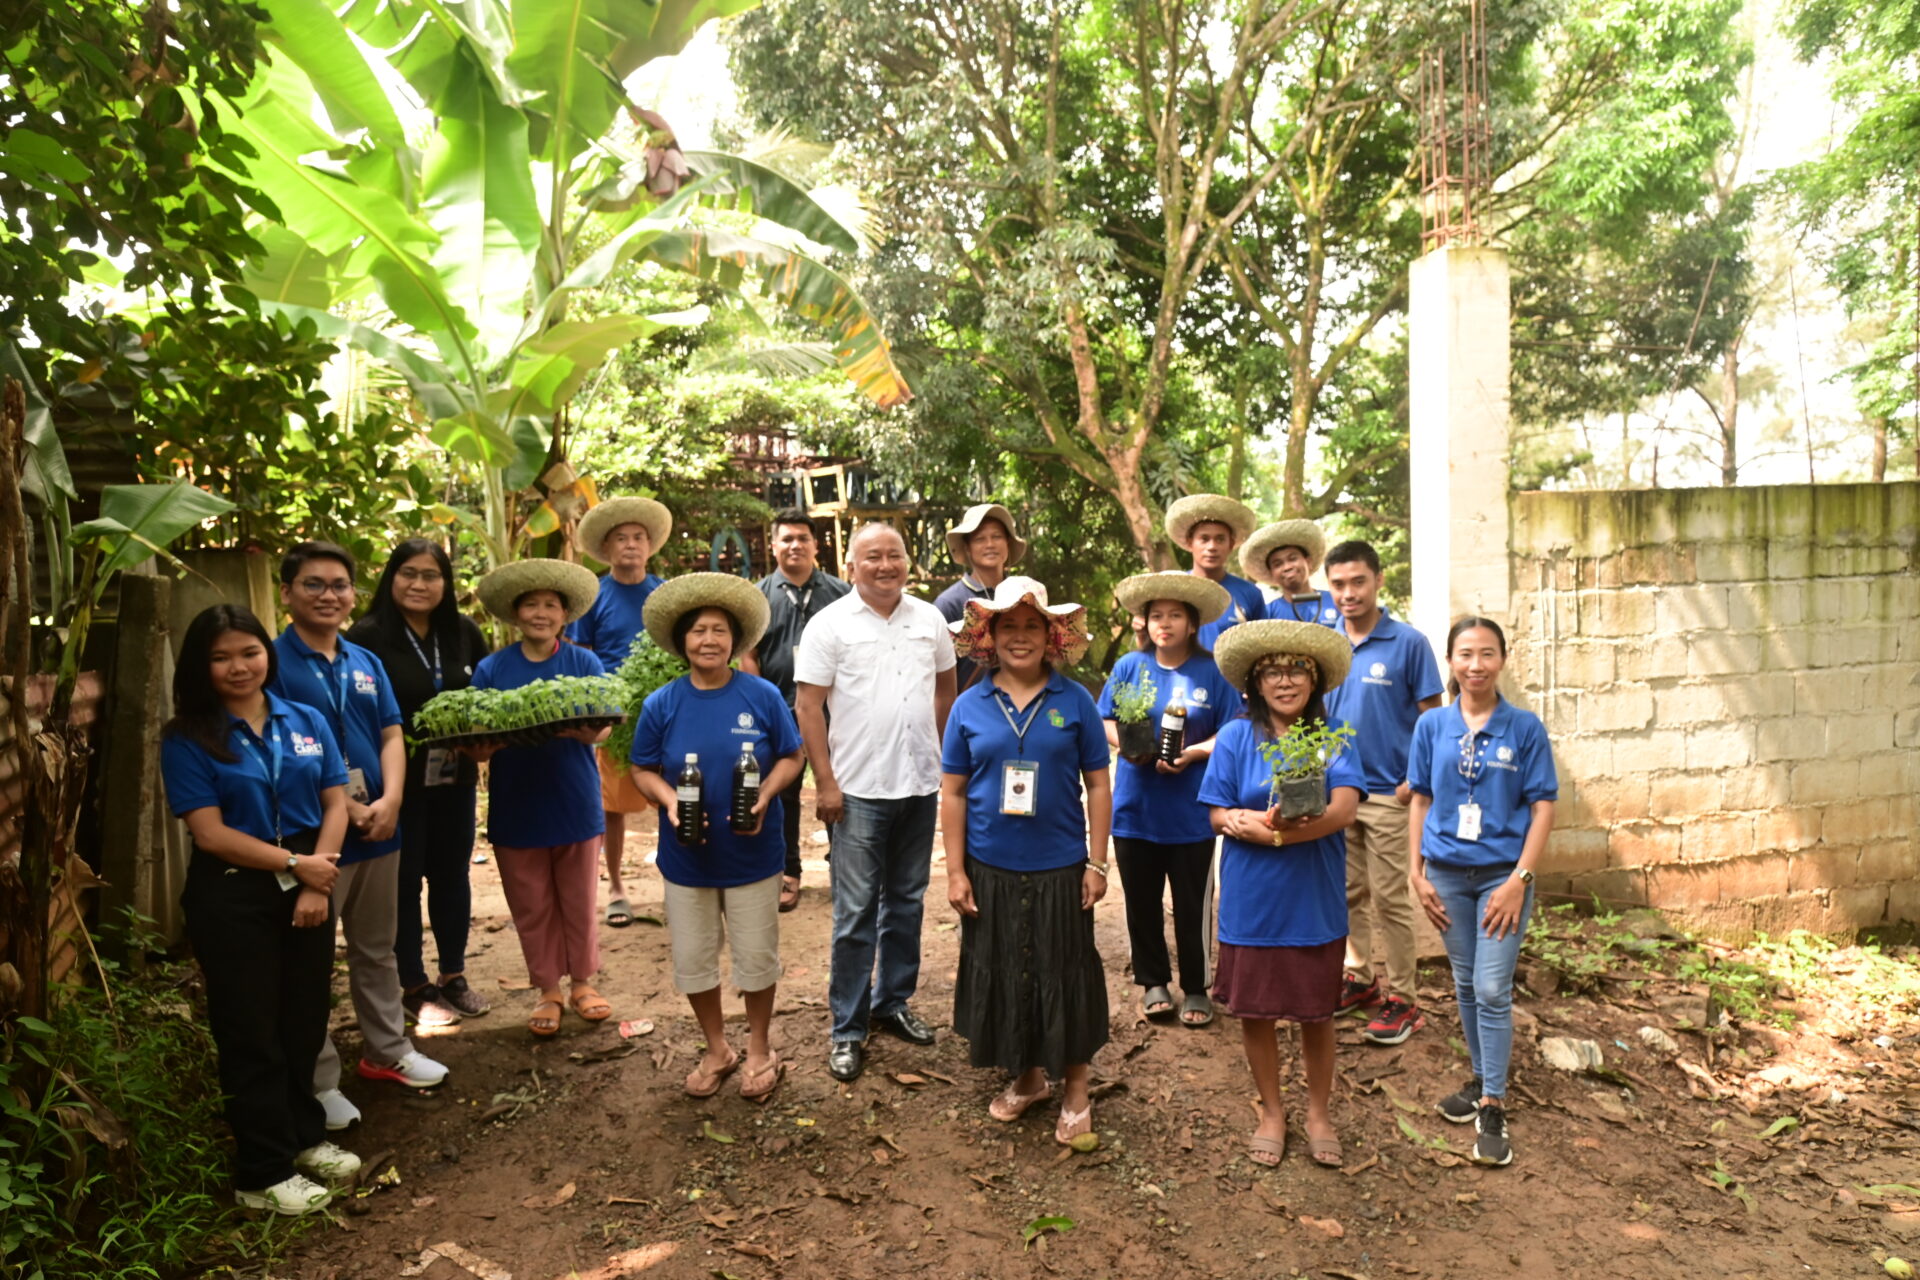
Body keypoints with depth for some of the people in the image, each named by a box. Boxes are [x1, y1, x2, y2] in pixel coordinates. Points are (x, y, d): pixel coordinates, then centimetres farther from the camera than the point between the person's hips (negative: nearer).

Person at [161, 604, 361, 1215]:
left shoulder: (307, 722, 4)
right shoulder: (188, 739, -6)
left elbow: (336, 804, 2)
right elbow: (210, 833, -12)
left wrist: (317, 881, -10)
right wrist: (296, 863, -14)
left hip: (307, 889, 4)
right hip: (232, 897, -3)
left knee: (305, 1022, 13)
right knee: (252, 1033, 5)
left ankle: (305, 1136, 33)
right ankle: (264, 1174, 16)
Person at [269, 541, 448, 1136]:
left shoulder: (366, 663, 9)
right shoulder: (273, 663, -9)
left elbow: (392, 736, 6)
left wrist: (389, 801, -11)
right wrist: (346, 808, -18)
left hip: (379, 829, 6)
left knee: (377, 950, 19)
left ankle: (387, 1049, 34)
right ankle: (318, 1080, 18)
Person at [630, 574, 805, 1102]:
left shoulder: (763, 696, -8)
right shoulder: (661, 704, -5)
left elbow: (790, 758, -1)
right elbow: (643, 770, 1)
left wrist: (764, 796, -19)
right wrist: (669, 802, -18)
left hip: (753, 855, -1)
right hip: (687, 856, 2)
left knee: (756, 958, 11)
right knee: (692, 961, 13)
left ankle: (759, 1052, 33)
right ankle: (716, 1051, 35)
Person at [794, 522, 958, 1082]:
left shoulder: (930, 619, 7)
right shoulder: (830, 624, -6)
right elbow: (808, 706, -8)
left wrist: (947, 757, 10)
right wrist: (825, 783, -12)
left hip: (921, 785, 5)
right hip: (858, 790, -4)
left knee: (906, 902, 15)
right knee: (856, 913, 1)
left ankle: (893, 1003, 31)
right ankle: (848, 1030, 11)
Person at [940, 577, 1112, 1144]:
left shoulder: (1075, 701, -3)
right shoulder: (970, 706, -1)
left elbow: (1097, 785, 0)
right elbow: (953, 793, 2)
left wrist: (1097, 863, -3)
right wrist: (955, 871, -2)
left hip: (1060, 866, -1)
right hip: (991, 868, 2)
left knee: (1065, 974, 8)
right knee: (1002, 973, 13)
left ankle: (1074, 1086, 27)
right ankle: (1025, 1076, 34)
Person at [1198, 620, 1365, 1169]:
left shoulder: (1332, 738, -2)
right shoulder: (1236, 737, -2)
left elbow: (1344, 809, -15)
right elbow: (1218, 816, -6)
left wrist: (1266, 828, -28)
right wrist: (1300, 827, -20)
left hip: (1315, 902, 0)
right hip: (1252, 902, 0)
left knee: (1316, 1013, 13)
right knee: (1255, 1011, 11)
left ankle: (1319, 1112, 34)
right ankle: (1271, 1112, 33)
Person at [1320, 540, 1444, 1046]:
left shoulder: (1409, 643, -9)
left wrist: (1416, 781, -13)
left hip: (1389, 794, -5)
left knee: (1390, 900, 2)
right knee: (1348, 894, 15)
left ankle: (1402, 999, 14)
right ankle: (1360, 978, 31)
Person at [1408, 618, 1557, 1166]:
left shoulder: (1525, 728, -7)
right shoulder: (1432, 725, 0)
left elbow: (1543, 808, -6)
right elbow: (1420, 801, 5)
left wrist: (1520, 879, -13)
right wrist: (1418, 873, 1)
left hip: (1503, 874, -3)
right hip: (1448, 873, 3)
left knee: (1492, 990, -4)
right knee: (1465, 984, 14)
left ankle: (1492, 1107, 7)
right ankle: (1481, 1079, 32)